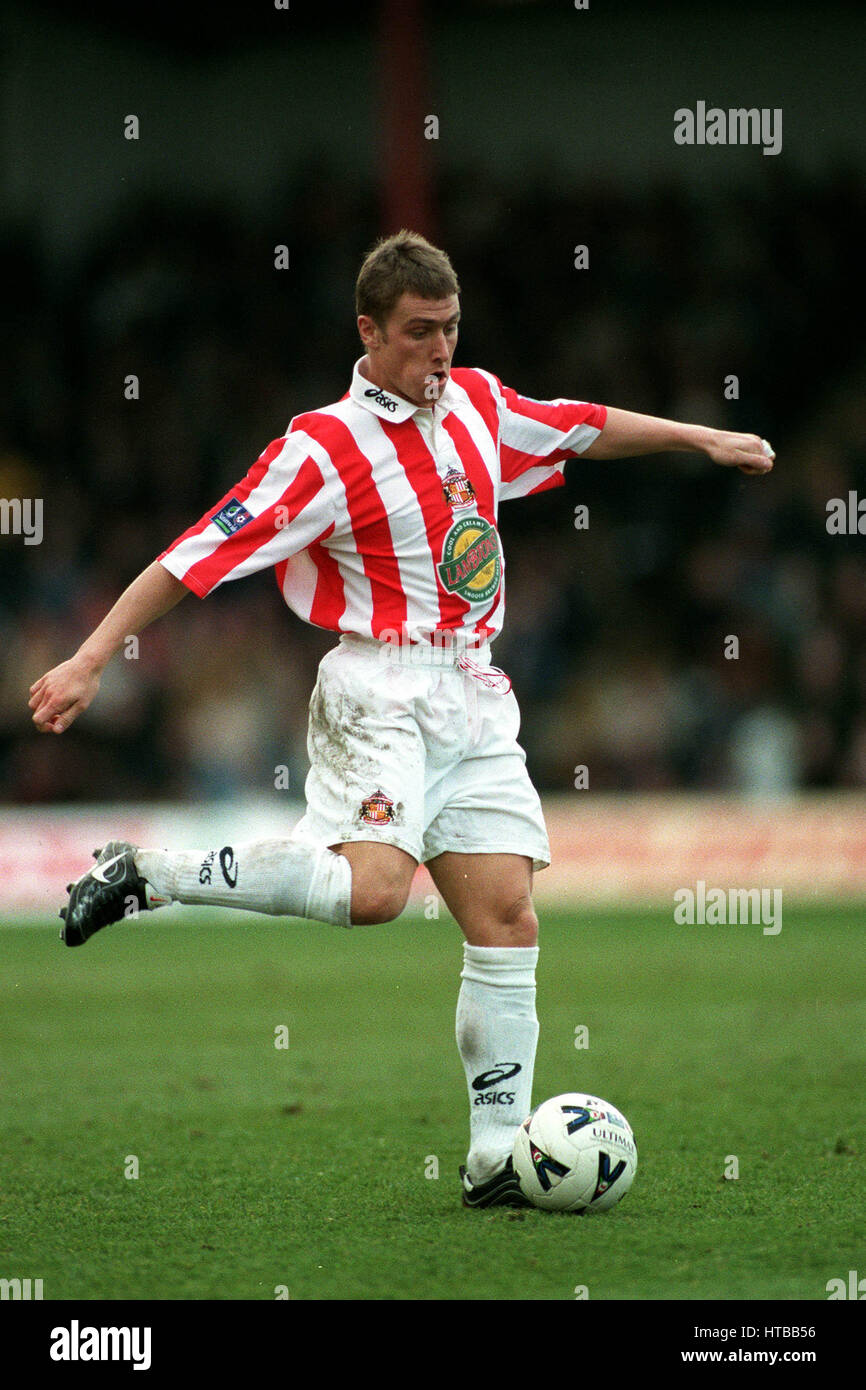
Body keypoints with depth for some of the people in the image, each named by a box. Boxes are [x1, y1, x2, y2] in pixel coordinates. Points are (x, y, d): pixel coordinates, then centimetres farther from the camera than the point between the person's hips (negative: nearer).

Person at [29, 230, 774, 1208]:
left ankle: (497, 1156, 3)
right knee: (371, 888, -28)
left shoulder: (479, 402, 9)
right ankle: (141, 876, -13)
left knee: (507, 919, -1)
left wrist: (700, 438, 29)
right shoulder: (324, 449, -11)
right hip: (384, 688, -7)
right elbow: (198, 556, -13)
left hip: (475, 699, 7)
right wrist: (88, 662, -17)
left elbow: (582, 429, 29)